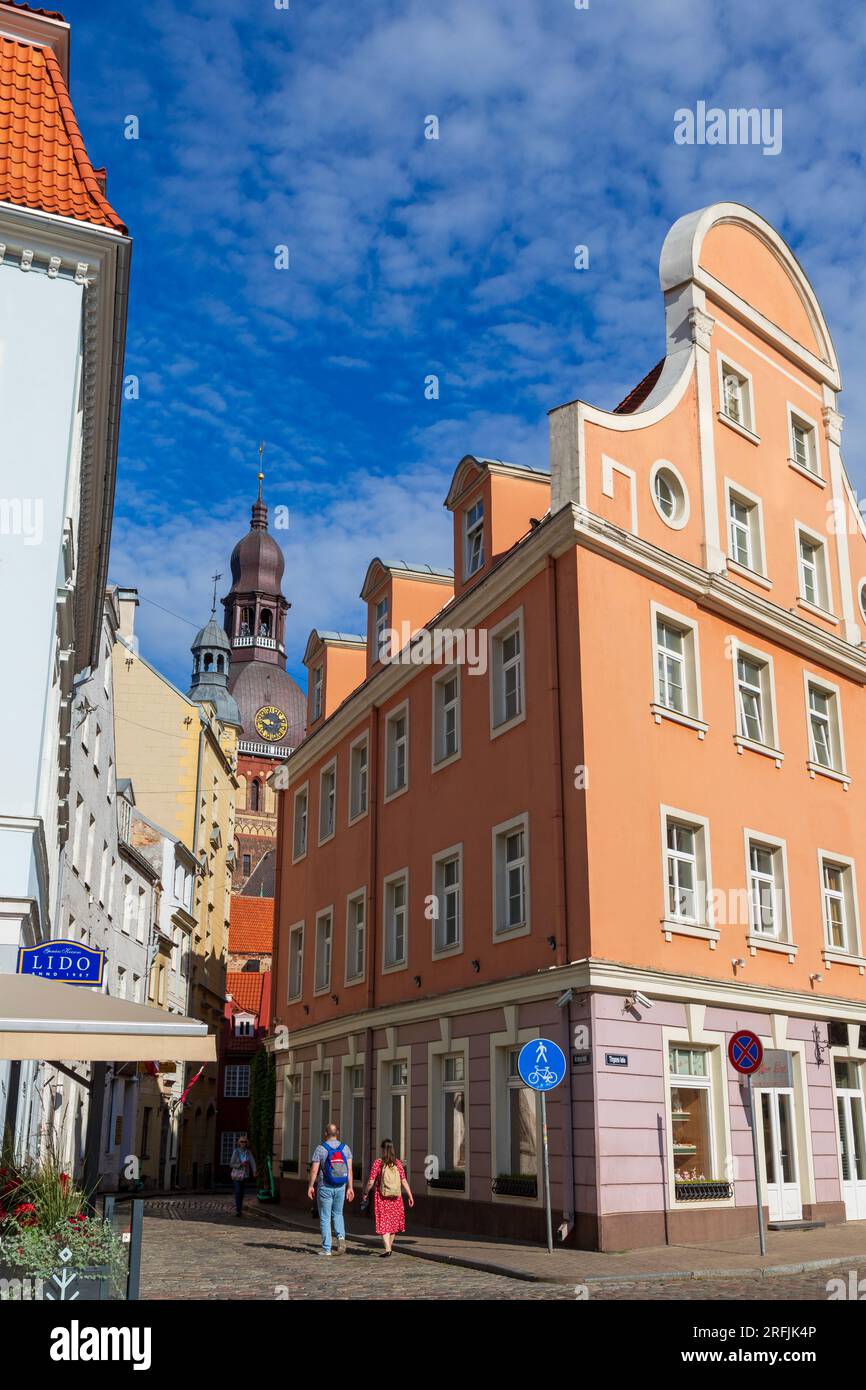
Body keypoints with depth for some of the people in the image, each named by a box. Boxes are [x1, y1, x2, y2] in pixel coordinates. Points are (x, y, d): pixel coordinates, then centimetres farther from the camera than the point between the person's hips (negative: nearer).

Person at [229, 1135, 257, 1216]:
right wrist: (240, 1164, -20)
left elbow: (252, 1162, -8)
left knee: (241, 1192, 12)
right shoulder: (236, 1151, -10)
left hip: (245, 1175, 4)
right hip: (236, 1175, -4)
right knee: (238, 1192, -13)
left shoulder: (248, 1152, -1)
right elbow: (231, 1164, -7)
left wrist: (254, 1171, -22)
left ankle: (239, 1209, 27)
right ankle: (238, 1210, -13)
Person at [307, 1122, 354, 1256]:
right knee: (337, 1214, 21)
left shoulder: (320, 1148, -9)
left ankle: (326, 1248, 8)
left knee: (325, 1218, 8)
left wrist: (310, 1186, 2)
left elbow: (314, 1170, -9)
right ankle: (341, 1237, -3)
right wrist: (350, 1187, 3)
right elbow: (349, 1170, -2)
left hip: (324, 1187, -3)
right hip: (340, 1187, 3)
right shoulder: (345, 1148, 0)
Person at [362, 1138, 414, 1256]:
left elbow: (371, 1182, -8)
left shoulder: (378, 1163, -8)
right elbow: (404, 1181, -3)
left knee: (383, 1222, 1)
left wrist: (365, 1193, 8)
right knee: (393, 1221, 18)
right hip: (396, 1198, 3)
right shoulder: (397, 1163, -1)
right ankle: (390, 1247, 30)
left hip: (382, 1198, -3)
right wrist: (410, 1196, 3)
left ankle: (387, 1248, -12)